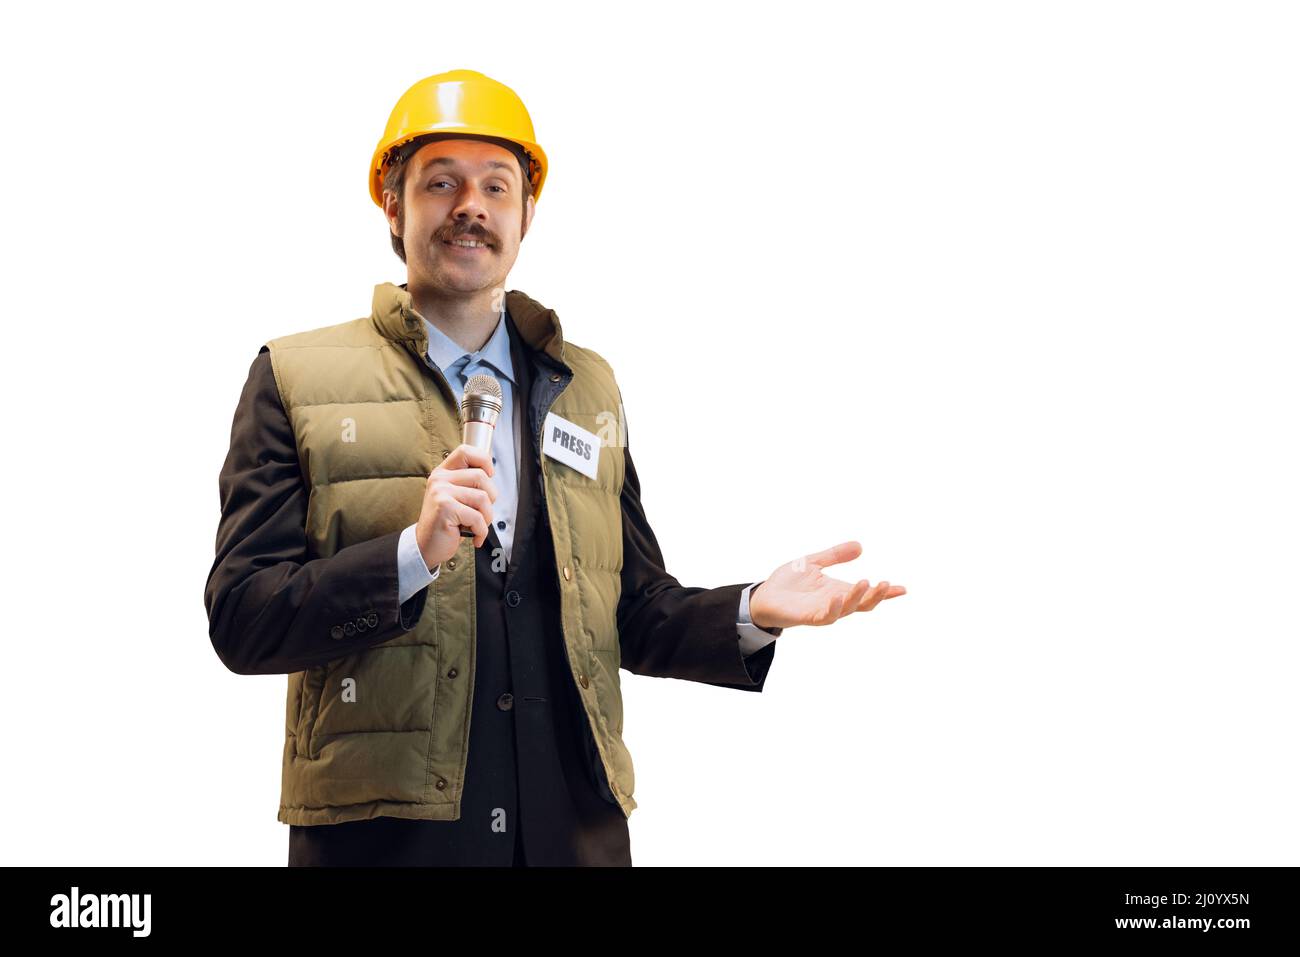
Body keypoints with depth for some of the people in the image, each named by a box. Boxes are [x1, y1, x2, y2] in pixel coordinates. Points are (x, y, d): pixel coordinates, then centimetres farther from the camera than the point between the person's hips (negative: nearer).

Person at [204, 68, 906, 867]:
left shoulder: (590, 387, 13)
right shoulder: (296, 379, 1)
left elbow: (633, 614, 12)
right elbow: (239, 621, -7)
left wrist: (751, 612, -6)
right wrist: (414, 553, -19)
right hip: (383, 825, -3)